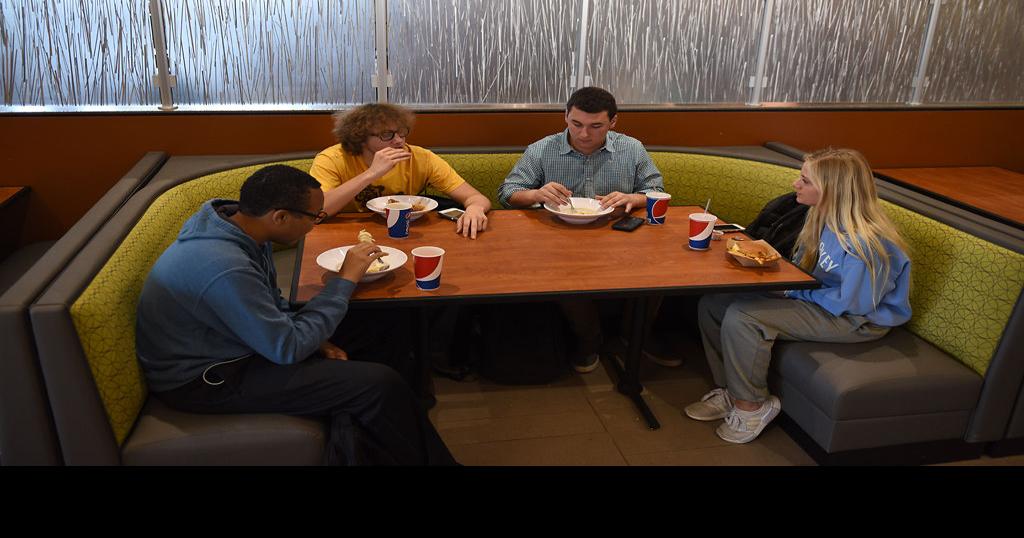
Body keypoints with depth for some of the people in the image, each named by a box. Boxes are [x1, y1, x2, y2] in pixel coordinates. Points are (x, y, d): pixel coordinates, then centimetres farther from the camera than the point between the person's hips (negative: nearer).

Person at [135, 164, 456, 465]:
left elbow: (273, 305, 11)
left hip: (232, 347, 9)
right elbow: (287, 349, -25)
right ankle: (424, 459, 8)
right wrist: (345, 280, -20)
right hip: (205, 380, -9)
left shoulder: (237, 223, -4)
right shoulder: (225, 268, -33)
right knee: (379, 384, -15)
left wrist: (313, 339, -4)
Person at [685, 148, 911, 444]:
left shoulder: (865, 244, -28)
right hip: (816, 296, 9)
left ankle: (751, 405, -5)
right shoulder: (824, 216, -1)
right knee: (713, 304, -4)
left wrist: (793, 292, -16)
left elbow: (850, 303, -24)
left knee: (741, 317, -27)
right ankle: (731, 392, 8)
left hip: (856, 319, -9)